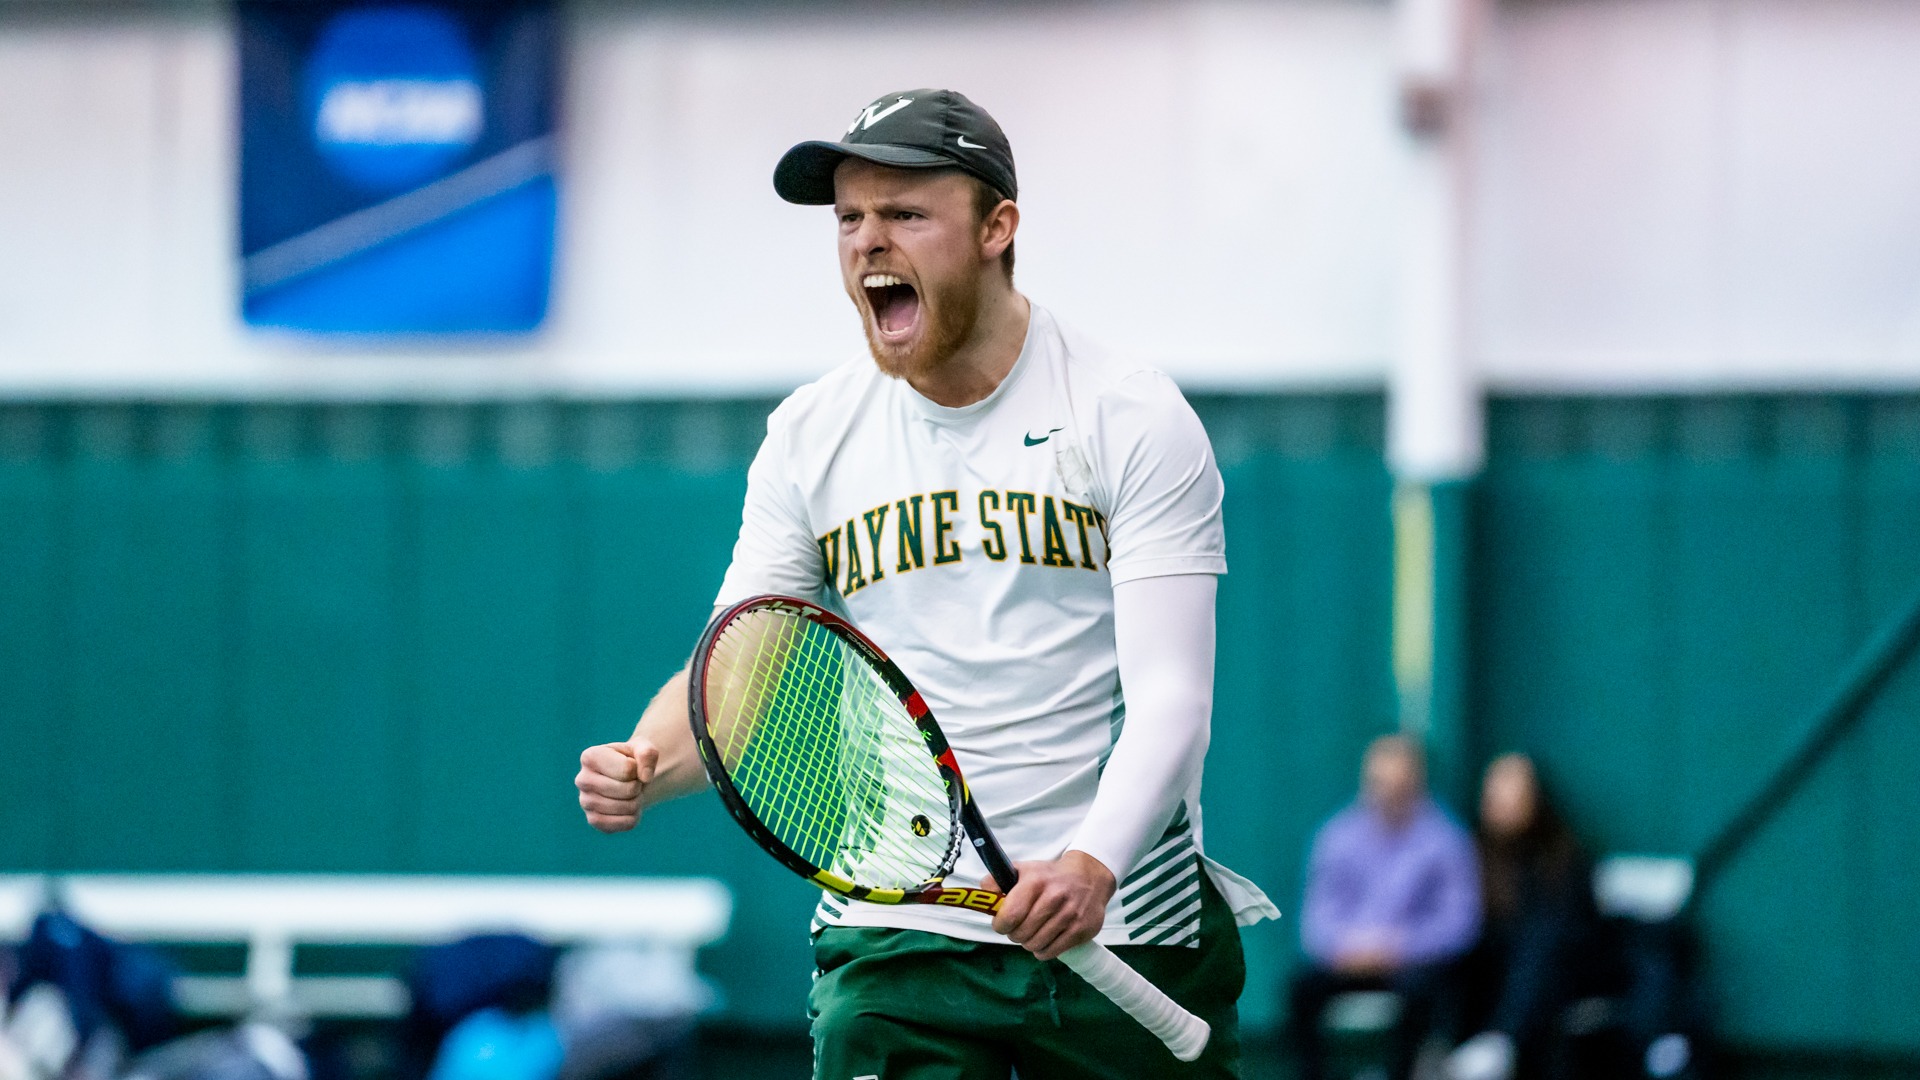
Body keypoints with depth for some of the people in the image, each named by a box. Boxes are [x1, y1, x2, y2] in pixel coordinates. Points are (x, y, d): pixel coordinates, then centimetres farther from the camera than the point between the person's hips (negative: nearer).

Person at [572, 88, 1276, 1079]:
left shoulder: (1135, 421, -5)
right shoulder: (808, 438, 5)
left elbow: (1169, 699, -13)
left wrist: (1091, 865, -31)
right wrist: (647, 765, -20)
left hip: (1123, 932, -1)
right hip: (894, 940, 1)